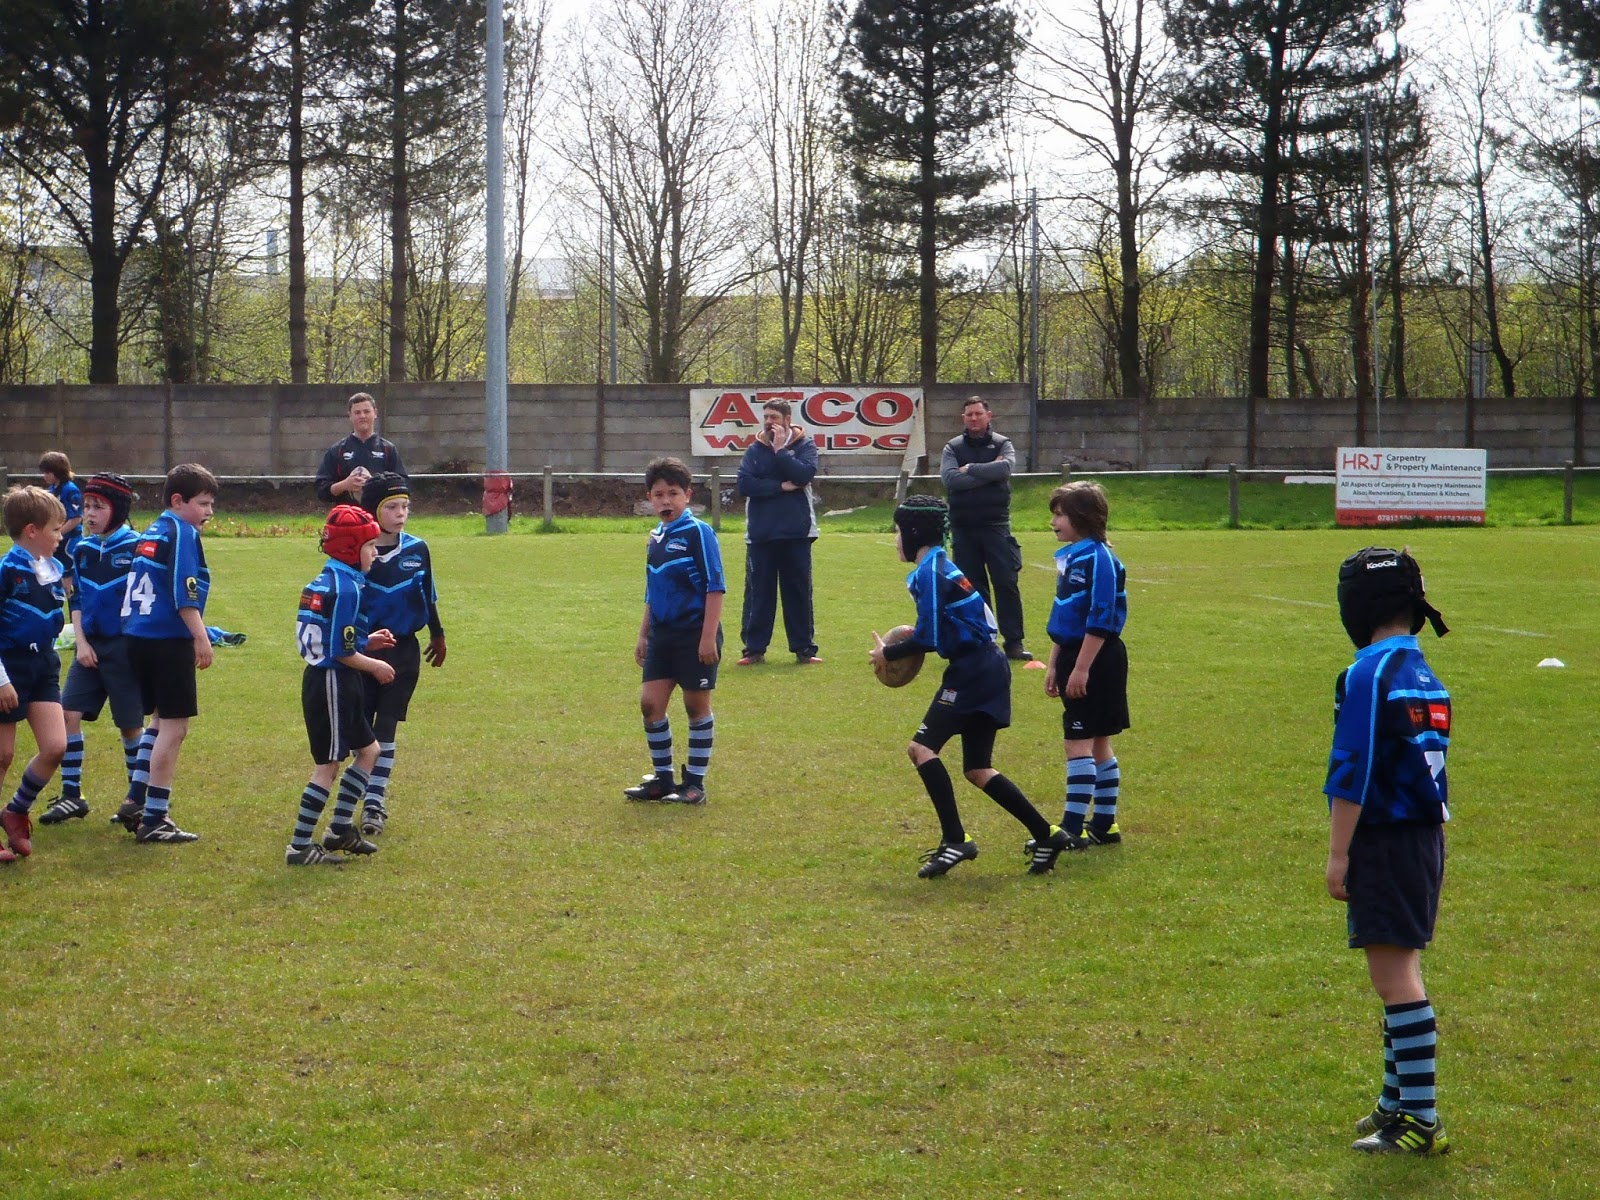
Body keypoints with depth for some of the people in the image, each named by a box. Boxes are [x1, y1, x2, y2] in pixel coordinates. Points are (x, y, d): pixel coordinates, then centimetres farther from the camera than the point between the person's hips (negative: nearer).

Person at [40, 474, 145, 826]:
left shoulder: (136, 547, -9)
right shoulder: (83, 550, 6)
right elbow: (76, 599, 11)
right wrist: (81, 641, 0)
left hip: (125, 647, -5)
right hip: (90, 646, 5)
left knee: (130, 723, 3)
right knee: (68, 714, -4)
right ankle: (71, 796, 5)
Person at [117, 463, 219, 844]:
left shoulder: (151, 532, 16)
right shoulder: (181, 532, -10)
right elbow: (184, 592, -18)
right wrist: (201, 637, -17)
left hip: (138, 637, 9)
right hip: (169, 640, -9)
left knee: (162, 721, 21)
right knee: (173, 726, -3)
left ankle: (136, 801, 19)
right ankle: (154, 818, -1)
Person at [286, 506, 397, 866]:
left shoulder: (324, 581, 11)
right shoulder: (345, 587, -19)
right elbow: (342, 653, -20)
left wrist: (367, 642, 15)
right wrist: (375, 666, -5)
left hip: (323, 679, 10)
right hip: (333, 683, -10)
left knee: (368, 750, 19)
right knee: (329, 765, -3)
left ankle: (340, 829, 24)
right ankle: (300, 846, 1)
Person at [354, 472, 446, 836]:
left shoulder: (416, 550, -1)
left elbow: (428, 597, 12)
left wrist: (437, 635, 22)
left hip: (403, 650, 1)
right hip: (361, 650, -1)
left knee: (385, 726, 0)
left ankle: (374, 802, 1)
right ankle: (372, 800, 19)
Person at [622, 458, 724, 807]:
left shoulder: (698, 533, -10)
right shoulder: (656, 537, 11)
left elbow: (715, 587, -13)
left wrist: (708, 637, -18)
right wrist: (644, 635, 20)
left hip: (695, 633, -7)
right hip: (662, 634, 7)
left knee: (697, 705, 2)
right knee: (650, 702, 4)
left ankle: (695, 782, 11)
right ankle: (663, 778, 16)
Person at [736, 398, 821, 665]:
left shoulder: (805, 445, 3)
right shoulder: (755, 449, 6)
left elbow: (804, 474, -15)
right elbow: (744, 484, -8)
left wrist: (780, 450, -14)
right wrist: (782, 486, -12)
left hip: (796, 533, -1)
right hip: (761, 533, 1)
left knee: (799, 591, 4)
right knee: (758, 592, 2)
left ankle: (804, 648, 10)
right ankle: (754, 648, 8)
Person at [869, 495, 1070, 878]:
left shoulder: (929, 572, -13)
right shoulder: (942, 566, 16)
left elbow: (928, 639, -17)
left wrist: (888, 653, -3)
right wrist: (917, 635, 16)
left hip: (973, 672, -10)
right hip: (986, 670, 10)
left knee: (922, 747, -11)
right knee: (977, 769, 12)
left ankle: (955, 840, -14)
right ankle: (1046, 835, 12)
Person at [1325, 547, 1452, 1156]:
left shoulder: (1369, 674, -16)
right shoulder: (1424, 675, 12)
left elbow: (1351, 774, -18)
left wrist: (1339, 853, -14)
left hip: (1385, 841, -9)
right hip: (1426, 835, 9)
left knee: (1395, 973, -6)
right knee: (1399, 971, 17)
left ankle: (1422, 1119, -6)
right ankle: (1397, 1100, 27)